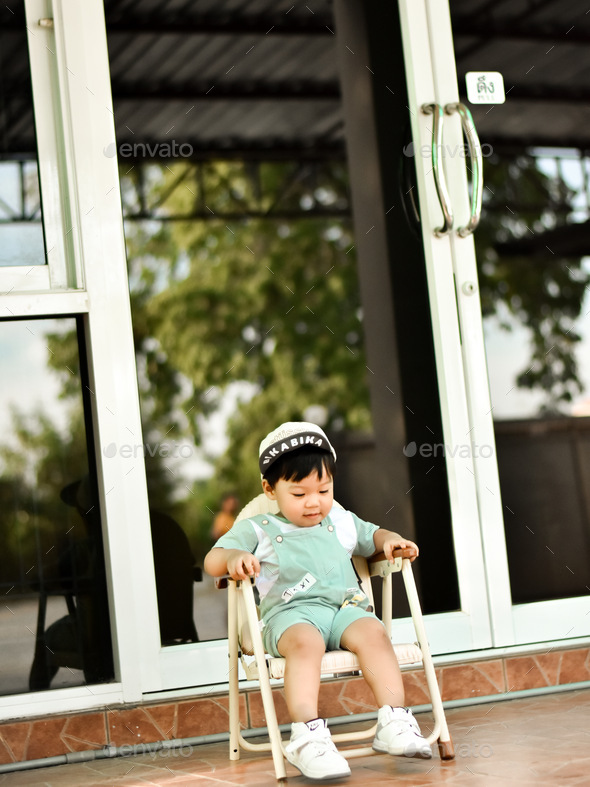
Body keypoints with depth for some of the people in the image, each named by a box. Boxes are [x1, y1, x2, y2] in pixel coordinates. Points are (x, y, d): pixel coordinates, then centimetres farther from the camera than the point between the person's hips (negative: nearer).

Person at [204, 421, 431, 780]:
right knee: (305, 642, -38)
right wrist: (235, 557, -17)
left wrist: (389, 539, 16)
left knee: (373, 632, -30)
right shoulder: (257, 530, 14)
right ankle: (308, 736, -48)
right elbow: (212, 560, 6)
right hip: (291, 613, -3)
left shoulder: (341, 521, 26)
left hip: (345, 607, 3)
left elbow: (371, 536, 40)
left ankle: (394, 723, -32)